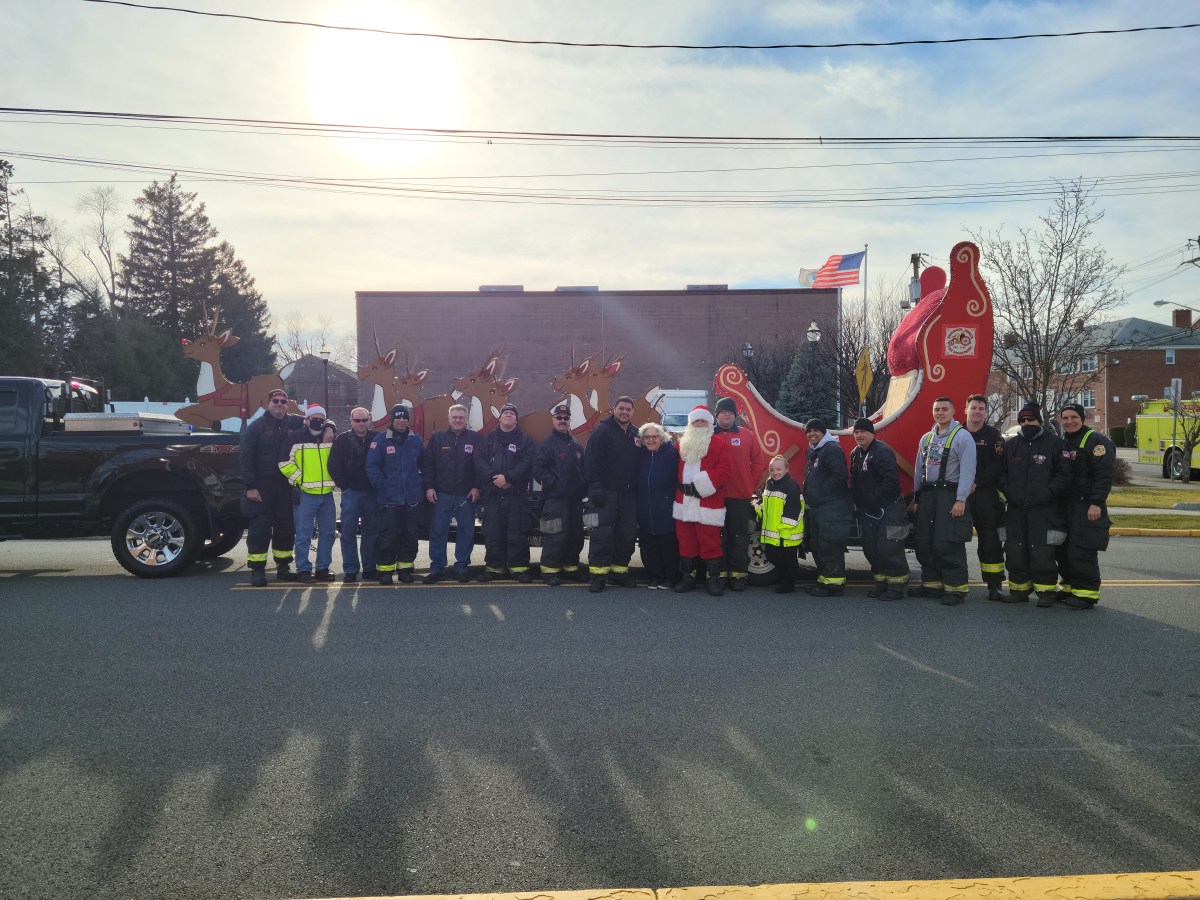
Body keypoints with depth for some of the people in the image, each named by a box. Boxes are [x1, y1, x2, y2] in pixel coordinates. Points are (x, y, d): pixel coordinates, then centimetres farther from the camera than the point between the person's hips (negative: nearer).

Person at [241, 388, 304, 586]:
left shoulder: (295, 423, 6)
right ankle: (257, 570, 3)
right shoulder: (257, 426, -2)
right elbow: (245, 457, -5)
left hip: (286, 486, 3)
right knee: (259, 529, -3)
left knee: (286, 527, 9)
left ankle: (283, 566, 21)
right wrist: (250, 486, -11)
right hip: (262, 486, -3)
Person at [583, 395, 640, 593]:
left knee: (628, 534, 7)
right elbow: (591, 460, -12)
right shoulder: (602, 431, -6)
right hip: (605, 493, -6)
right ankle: (598, 574, -1)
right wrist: (595, 486, -17)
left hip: (628, 493, 6)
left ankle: (619, 571, 19)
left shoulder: (635, 434, 13)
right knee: (602, 534, -7)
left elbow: (639, 463, 20)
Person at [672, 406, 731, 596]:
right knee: (686, 542, 9)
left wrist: (701, 485, -15)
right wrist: (681, 486, 6)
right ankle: (687, 577, 18)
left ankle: (713, 579, 6)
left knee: (710, 542, -3)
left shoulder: (717, 444, -1)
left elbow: (723, 471, -9)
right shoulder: (682, 444, 15)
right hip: (684, 503, 5)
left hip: (708, 504, -5)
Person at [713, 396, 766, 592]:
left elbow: (758, 461, 10)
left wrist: (751, 484, 3)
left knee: (739, 537, 3)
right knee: (718, 537, 4)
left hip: (740, 496, 1)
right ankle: (719, 574, 10)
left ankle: (738, 575, 8)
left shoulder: (747, 435, 7)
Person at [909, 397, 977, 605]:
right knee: (924, 542, 10)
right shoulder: (926, 438, 16)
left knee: (948, 544, -9)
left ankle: (956, 588, -1)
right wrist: (916, 498, 19)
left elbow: (967, 470, -12)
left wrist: (961, 500, -19)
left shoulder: (962, 436, -6)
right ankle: (931, 583, 21)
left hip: (949, 496, -7)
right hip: (928, 496, 7)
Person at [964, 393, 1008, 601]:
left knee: (990, 540, 0)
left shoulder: (993, 435, 3)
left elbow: (998, 465, -6)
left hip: (985, 496, -2)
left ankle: (994, 586, 5)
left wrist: (977, 483, -14)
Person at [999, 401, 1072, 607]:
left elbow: (1064, 475, -4)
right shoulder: (1011, 445, 13)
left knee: (1042, 553, -6)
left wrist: (1046, 493, -14)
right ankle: (1019, 589, 18)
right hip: (1015, 509, 5)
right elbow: (1001, 474, 17)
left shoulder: (1054, 443, 0)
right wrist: (1008, 491, 0)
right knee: (1014, 551, 6)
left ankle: (1046, 591, 6)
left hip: (1044, 510, -5)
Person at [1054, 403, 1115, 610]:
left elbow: (1104, 475, -16)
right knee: (1062, 549, 12)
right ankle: (1070, 587, 24)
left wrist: (1096, 503, -22)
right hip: (1065, 507, 8)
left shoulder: (1095, 441, -8)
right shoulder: (1062, 442, 16)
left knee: (1082, 551, -9)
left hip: (1087, 507, -8)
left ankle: (1088, 593, -2)